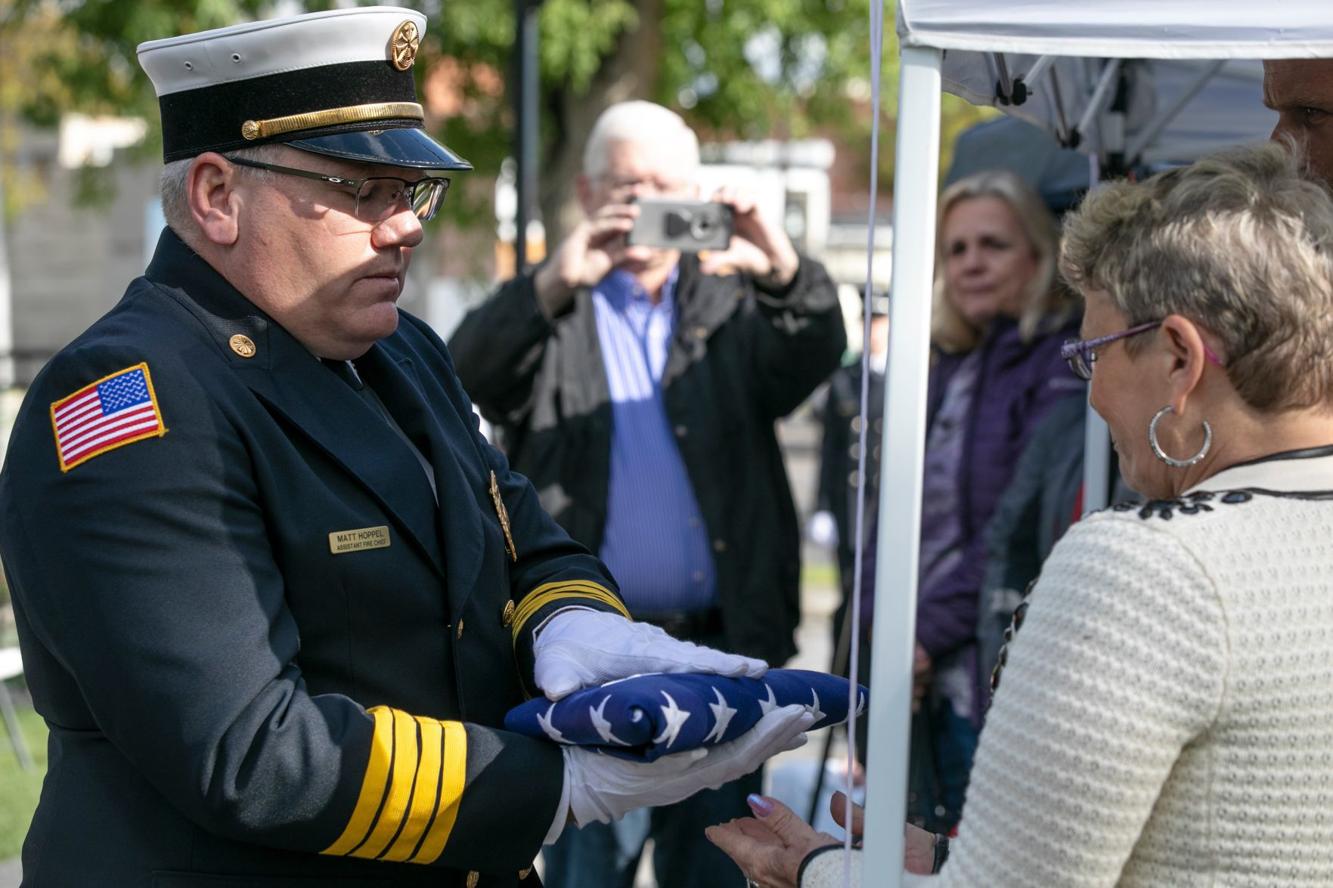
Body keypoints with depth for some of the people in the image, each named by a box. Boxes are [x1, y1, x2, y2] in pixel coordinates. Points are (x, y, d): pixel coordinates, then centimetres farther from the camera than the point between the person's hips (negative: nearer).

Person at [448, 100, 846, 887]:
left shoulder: (733, 305, 12)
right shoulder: (550, 309, 6)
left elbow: (815, 357, -6)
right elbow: (473, 370, -13)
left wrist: (786, 274, -29)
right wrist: (555, 284, -32)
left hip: (722, 648, 2)